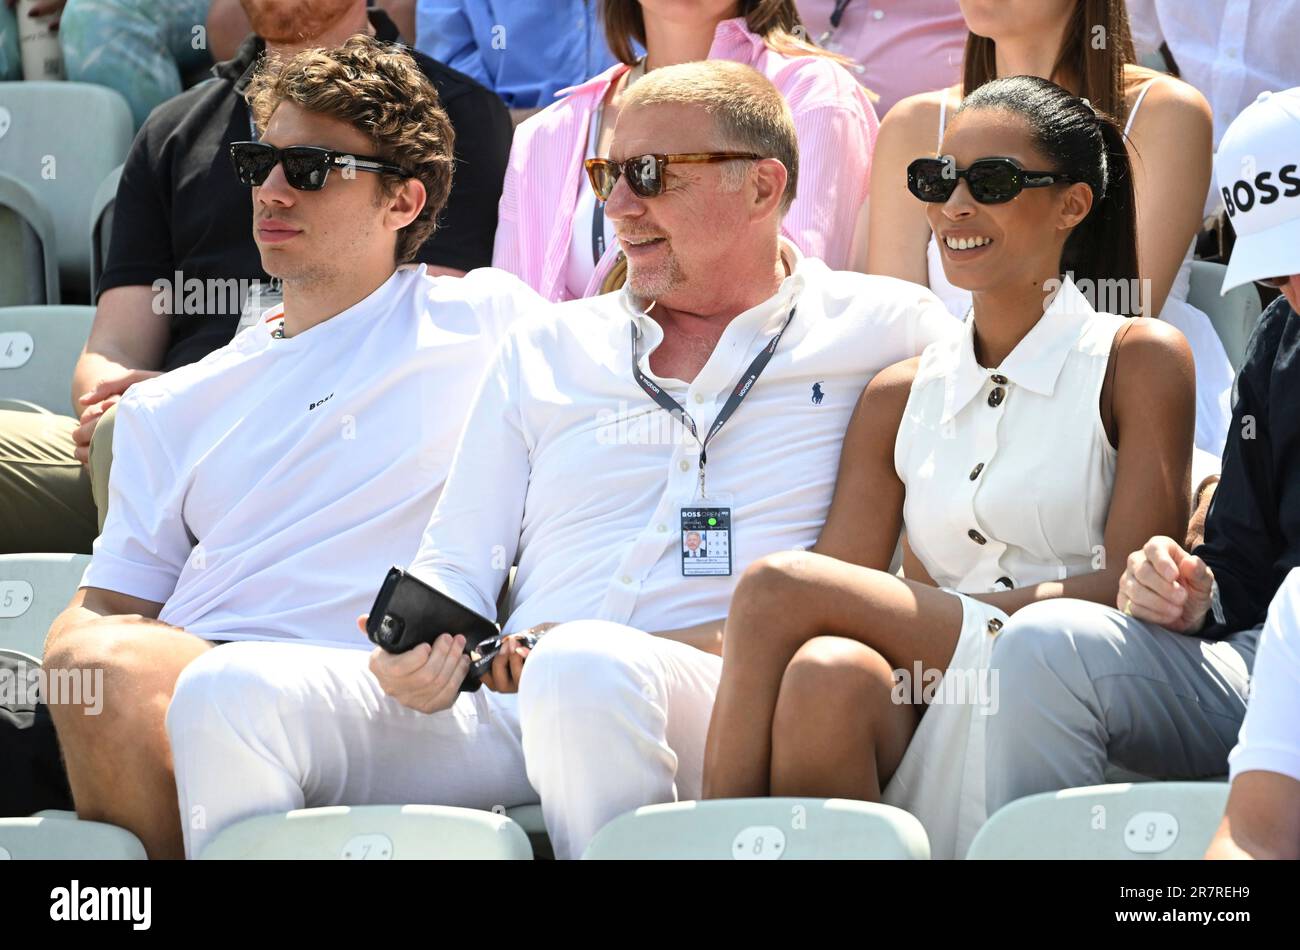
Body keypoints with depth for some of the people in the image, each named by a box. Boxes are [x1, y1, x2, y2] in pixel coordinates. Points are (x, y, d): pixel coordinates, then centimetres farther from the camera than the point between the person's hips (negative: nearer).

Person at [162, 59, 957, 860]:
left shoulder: (885, 329, 13)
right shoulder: (545, 351, 25)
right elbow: (457, 565, 21)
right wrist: (417, 657, -5)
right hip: (508, 704, 4)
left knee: (585, 668, -41)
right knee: (229, 692, -21)